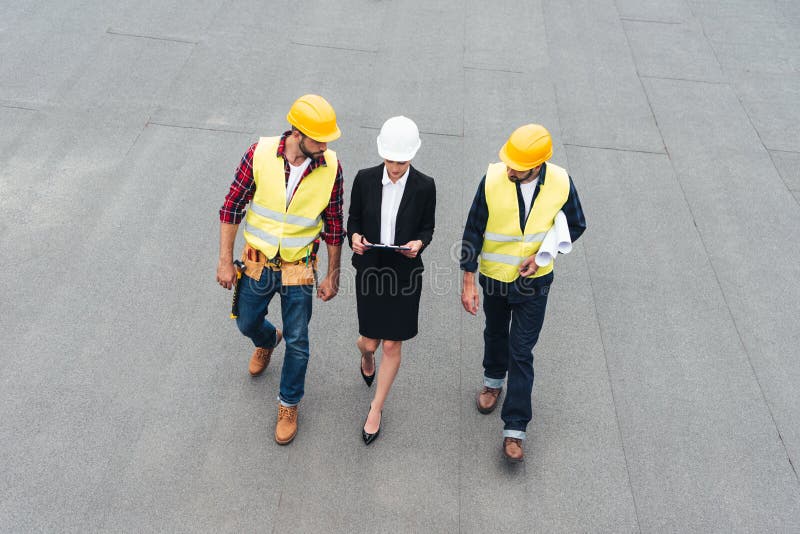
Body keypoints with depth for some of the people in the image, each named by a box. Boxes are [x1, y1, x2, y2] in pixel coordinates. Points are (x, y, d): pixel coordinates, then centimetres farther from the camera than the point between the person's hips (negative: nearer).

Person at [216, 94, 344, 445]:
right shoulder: (260, 153, -18)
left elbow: (334, 225, -3)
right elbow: (232, 207, -8)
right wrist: (225, 261, -6)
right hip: (258, 262, 1)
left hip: (299, 268, -1)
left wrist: (332, 276, 1)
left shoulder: (331, 167, -16)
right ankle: (266, 341, 59)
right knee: (247, 323, 21)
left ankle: (289, 405, 32)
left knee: (297, 342, 8)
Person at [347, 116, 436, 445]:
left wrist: (419, 243, -21)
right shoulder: (365, 179, -7)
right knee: (370, 342, 8)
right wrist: (355, 237, -17)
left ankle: (376, 409, 26)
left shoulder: (424, 186, -10)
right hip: (370, 270, 1)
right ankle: (366, 356, 50)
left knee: (392, 345, 6)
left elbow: (427, 228, 1)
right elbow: (353, 218, 5)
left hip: (405, 273, -1)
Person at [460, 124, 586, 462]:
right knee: (496, 334, 24)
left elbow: (575, 226, -1)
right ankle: (493, 381, 54)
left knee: (522, 353, 1)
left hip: (534, 280, -1)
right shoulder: (492, 180, -21)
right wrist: (468, 282, -12)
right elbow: (473, 231, -12)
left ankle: (515, 430, 10)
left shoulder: (561, 183, -18)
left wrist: (542, 255, -15)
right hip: (494, 277, 1)